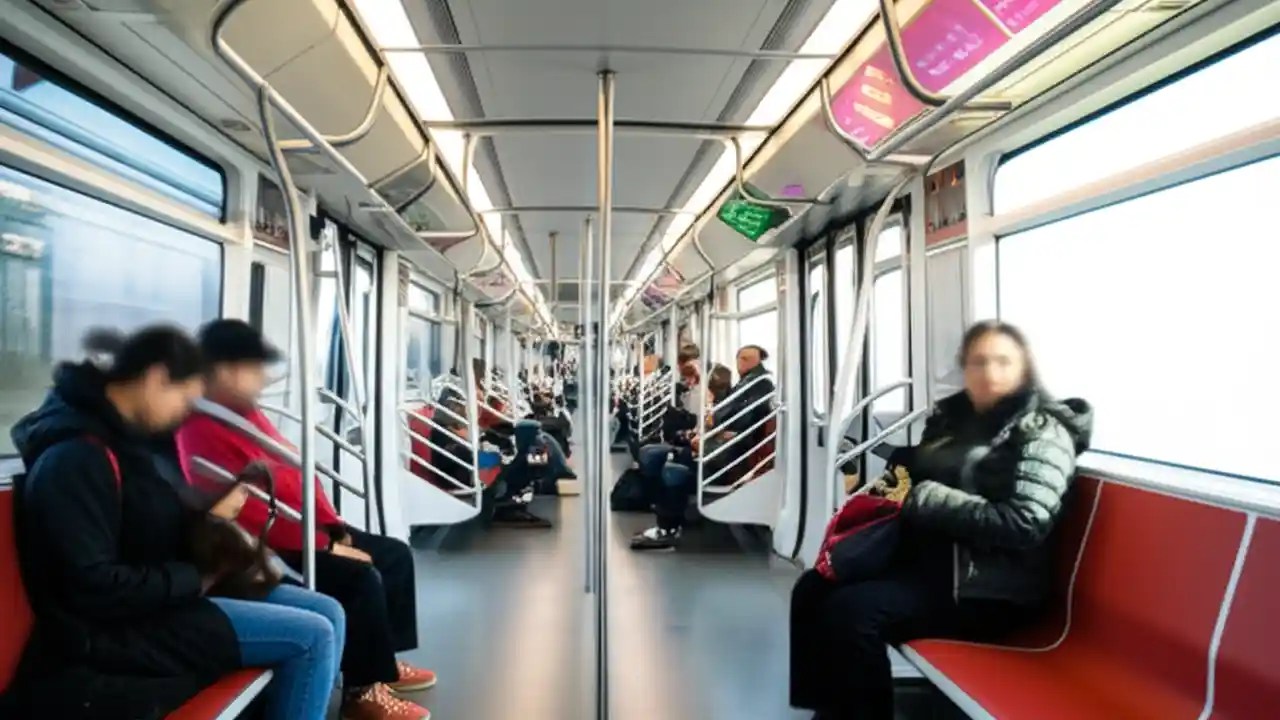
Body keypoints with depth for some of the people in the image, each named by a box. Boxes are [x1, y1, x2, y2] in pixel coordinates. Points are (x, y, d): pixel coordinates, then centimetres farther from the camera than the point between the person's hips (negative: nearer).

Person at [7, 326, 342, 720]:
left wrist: (209, 519, 4)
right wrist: (195, 578, -16)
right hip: (117, 629, -10)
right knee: (313, 637, -19)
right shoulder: (74, 456, -21)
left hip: (157, 599, 10)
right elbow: (94, 588, -25)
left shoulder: (118, 436, 10)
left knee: (328, 612, 2)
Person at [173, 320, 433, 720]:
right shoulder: (201, 434, -19)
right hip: (267, 548, -10)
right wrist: (324, 547, -21)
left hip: (303, 528, 10)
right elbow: (254, 515, -24)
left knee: (396, 556, 7)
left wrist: (333, 528, 5)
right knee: (362, 579, -25)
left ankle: (384, 660, 20)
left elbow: (297, 473, 14)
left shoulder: (247, 413, 10)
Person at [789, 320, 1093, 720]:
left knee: (850, 611, -25)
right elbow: (914, 472, 25)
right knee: (813, 589, -7)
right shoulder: (951, 415, 12)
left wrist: (928, 498, -18)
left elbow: (1024, 526, -20)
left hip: (990, 587, -8)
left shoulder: (1042, 432, -8)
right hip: (924, 554, 8)